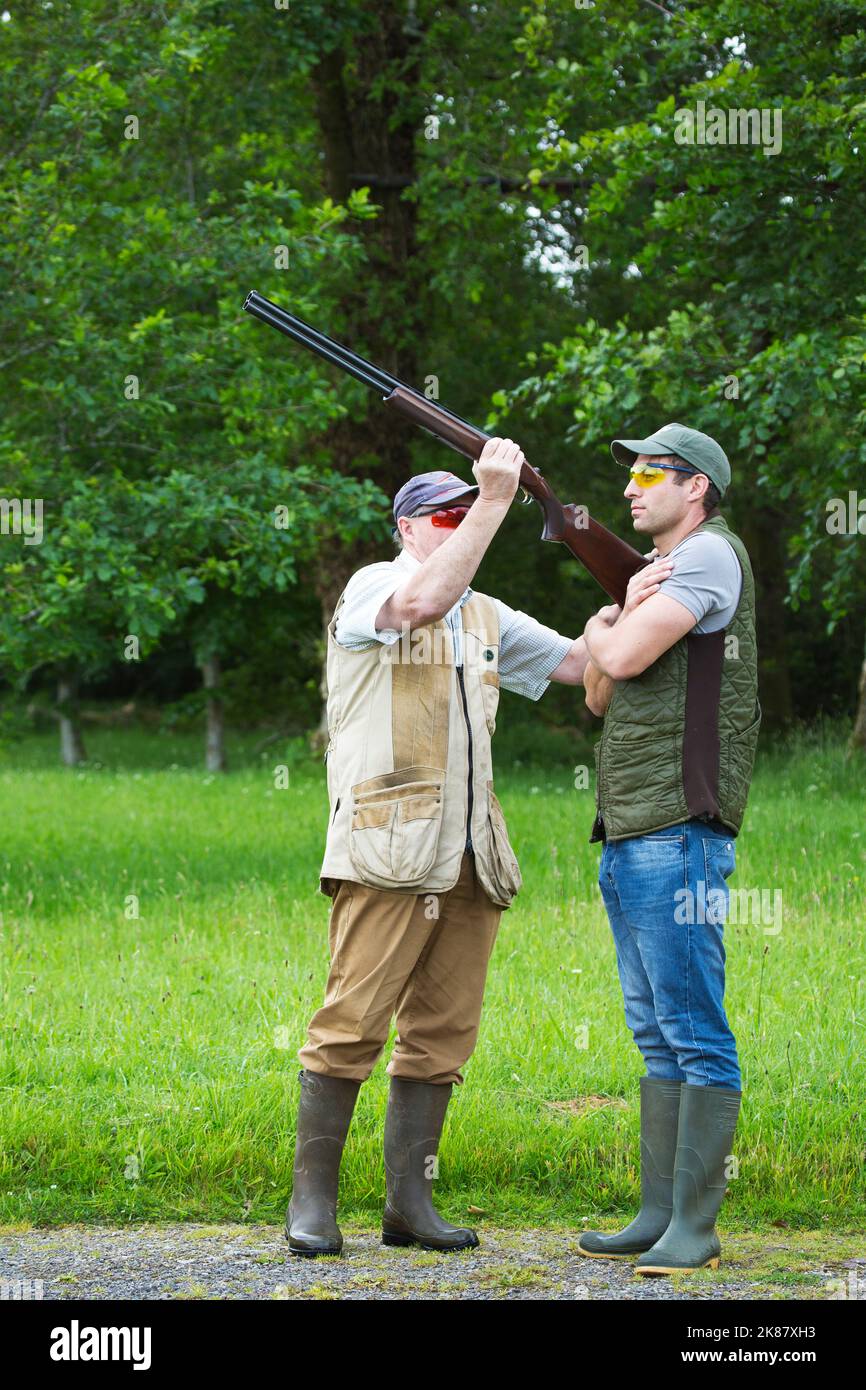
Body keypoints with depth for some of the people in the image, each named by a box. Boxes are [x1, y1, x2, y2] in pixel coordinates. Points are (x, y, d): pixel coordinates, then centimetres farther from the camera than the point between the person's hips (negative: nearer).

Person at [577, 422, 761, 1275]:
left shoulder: (710, 554, -8)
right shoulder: (659, 570, 22)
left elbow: (622, 660, -17)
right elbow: (600, 695, 20)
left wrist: (600, 633, 6)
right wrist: (617, 617, 3)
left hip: (676, 834, -10)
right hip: (628, 836, 10)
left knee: (696, 1035, -9)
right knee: (657, 1037, 11)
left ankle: (695, 1227, -9)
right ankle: (657, 1215, 15)